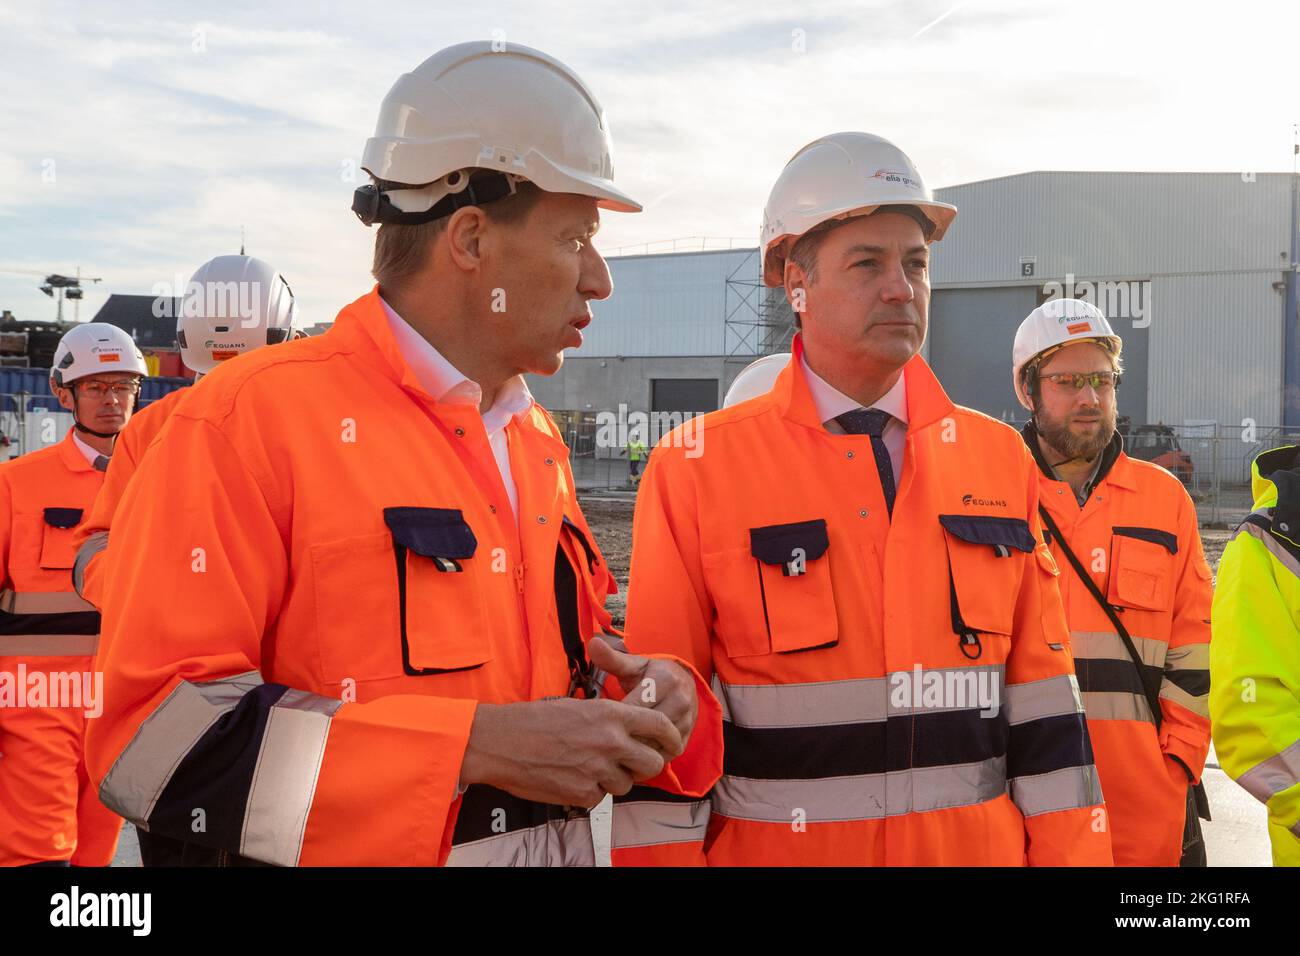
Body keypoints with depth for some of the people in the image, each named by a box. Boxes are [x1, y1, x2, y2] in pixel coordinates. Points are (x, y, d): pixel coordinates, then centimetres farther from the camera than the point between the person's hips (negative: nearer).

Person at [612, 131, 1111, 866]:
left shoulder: (1000, 459, 3)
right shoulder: (695, 471, -8)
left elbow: (1043, 707, 3)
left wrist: (1070, 853, 0)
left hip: (984, 845, 3)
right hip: (776, 845, -3)